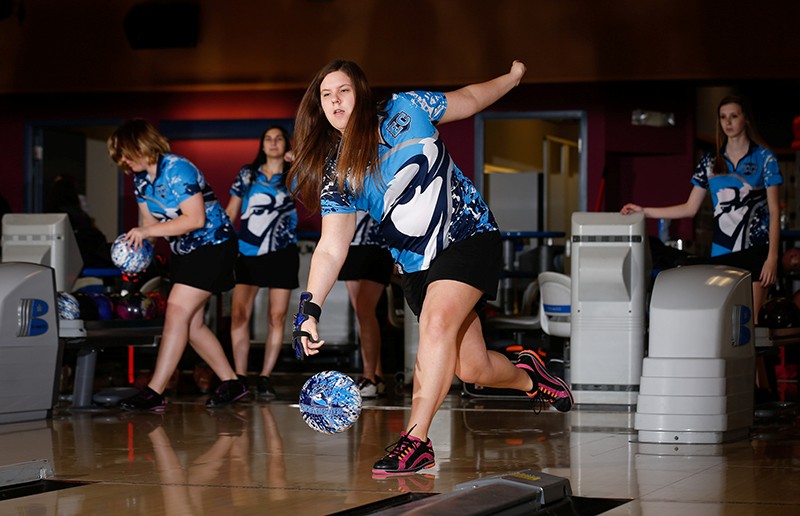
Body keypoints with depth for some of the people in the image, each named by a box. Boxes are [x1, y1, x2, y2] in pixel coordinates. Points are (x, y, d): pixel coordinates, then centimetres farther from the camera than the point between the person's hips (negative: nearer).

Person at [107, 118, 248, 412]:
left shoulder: (177, 170, -22)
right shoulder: (140, 179, 4)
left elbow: (196, 219, -28)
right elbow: (150, 222, 8)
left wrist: (149, 231, -28)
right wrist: (135, 244, -13)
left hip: (212, 245, -10)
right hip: (184, 251, 10)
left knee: (177, 313, -16)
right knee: (191, 324, 8)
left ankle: (154, 393, -18)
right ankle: (231, 383, 18)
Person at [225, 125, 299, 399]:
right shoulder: (247, 174, 11)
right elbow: (230, 212, 14)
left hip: (281, 254, -1)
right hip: (248, 253, 1)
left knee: (277, 317, -2)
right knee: (239, 313, -10)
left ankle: (265, 378, 4)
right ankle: (239, 377, -8)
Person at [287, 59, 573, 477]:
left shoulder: (406, 110, -10)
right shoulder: (335, 174, -7)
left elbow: (468, 99, 10)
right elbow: (331, 249, -12)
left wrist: (512, 77, 19)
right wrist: (310, 308, -23)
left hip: (470, 236, -3)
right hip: (417, 265, 3)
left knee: (436, 323, -28)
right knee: (471, 368, 4)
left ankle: (416, 440, -26)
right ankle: (529, 377, 38)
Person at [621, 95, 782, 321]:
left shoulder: (764, 158, 1)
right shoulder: (710, 161, 10)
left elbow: (774, 211, -2)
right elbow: (690, 208, 13)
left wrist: (772, 257, -9)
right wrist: (644, 212, 9)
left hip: (755, 250, -3)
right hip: (721, 251, 3)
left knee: (749, 320, -7)